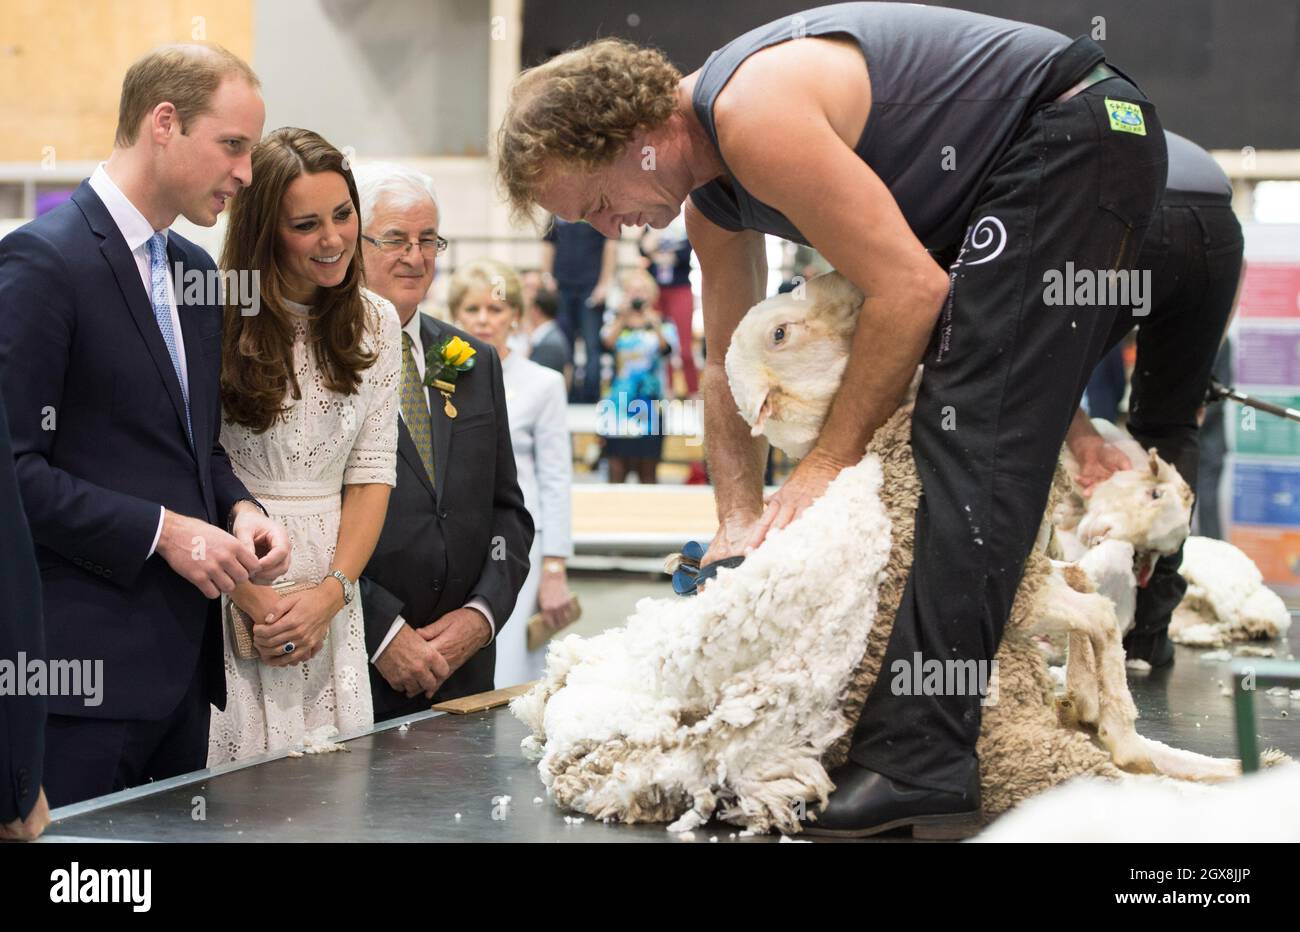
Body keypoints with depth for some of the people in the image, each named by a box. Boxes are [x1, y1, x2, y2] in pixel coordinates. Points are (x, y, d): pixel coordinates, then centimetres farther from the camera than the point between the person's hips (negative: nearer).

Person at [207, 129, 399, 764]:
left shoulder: (376, 324, 7)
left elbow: (371, 474, 6)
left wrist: (331, 592, -7)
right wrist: (246, 595, -13)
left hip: (330, 600, 4)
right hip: (222, 596, -4)